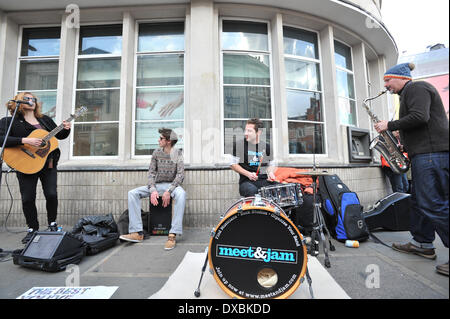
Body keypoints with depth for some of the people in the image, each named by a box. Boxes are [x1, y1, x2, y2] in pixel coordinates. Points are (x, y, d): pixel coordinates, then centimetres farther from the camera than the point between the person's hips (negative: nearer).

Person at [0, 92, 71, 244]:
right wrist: (25, 141, -23)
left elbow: (59, 136, 19)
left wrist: (66, 129, -2)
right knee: (28, 199, 3)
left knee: (52, 195, -3)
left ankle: (52, 224, 18)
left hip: (48, 164, 2)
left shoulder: (45, 119, 15)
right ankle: (32, 229, 21)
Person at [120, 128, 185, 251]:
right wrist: (153, 190, -14)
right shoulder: (156, 153, 6)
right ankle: (137, 233, -16)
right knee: (132, 193, -15)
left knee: (181, 194, -38)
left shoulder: (177, 153, -4)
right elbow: (151, 173, 3)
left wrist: (169, 191, -23)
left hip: (172, 184, -4)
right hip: (157, 184, 4)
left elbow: (180, 175, -12)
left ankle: (173, 235, -35)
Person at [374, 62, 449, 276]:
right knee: (419, 201, 12)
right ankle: (422, 244, 21)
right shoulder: (409, 93, 25)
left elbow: (419, 117, -20)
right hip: (424, 153, 11)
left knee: (432, 204, -11)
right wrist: (403, 142, 17)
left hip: (432, 153, -11)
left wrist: (389, 126, -11)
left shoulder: (416, 88, -4)